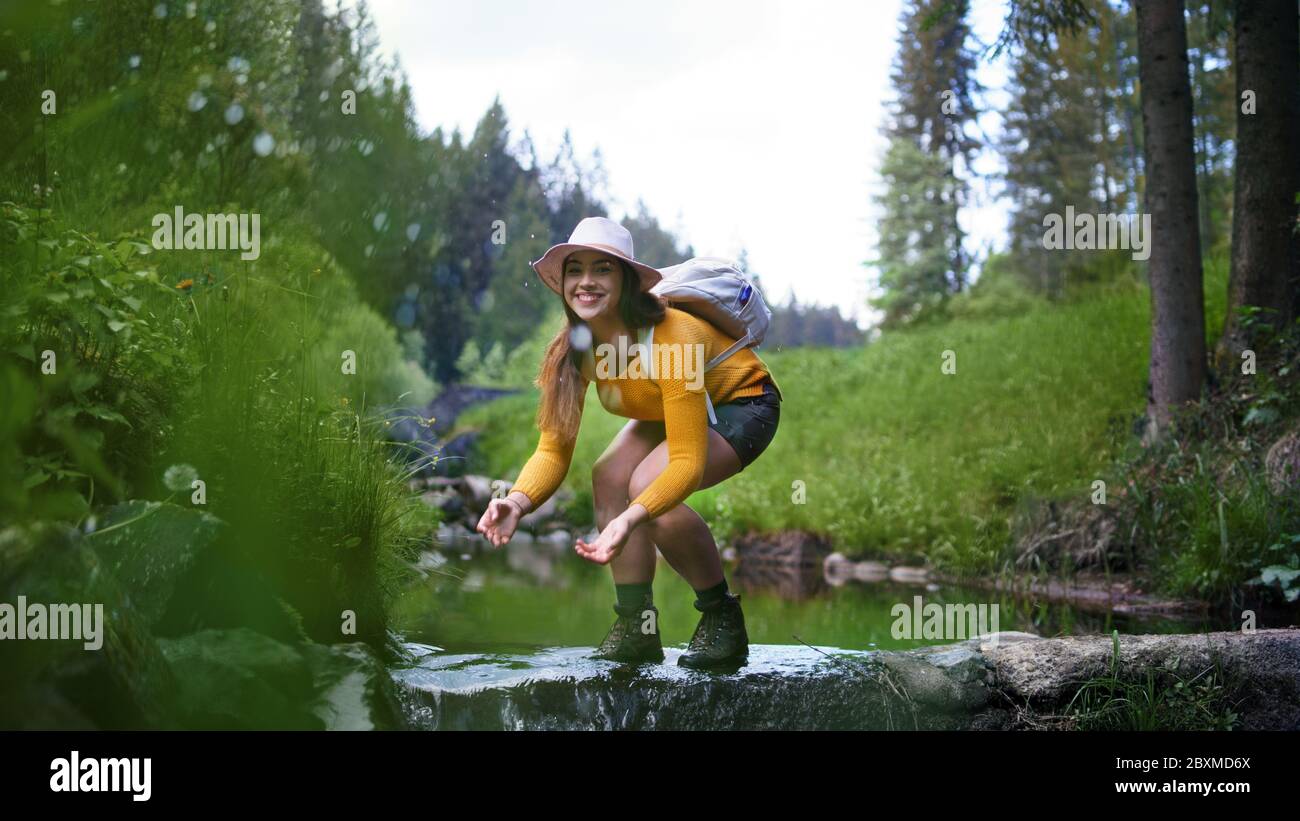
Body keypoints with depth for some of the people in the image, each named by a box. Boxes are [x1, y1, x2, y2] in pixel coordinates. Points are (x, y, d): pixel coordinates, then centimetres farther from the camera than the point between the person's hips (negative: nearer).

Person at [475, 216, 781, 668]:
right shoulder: (570, 353, -17)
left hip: (743, 404, -7)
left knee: (647, 485, -29)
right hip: (668, 410, 7)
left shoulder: (671, 340, -37)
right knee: (609, 476, -19)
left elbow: (688, 462, -39)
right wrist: (517, 502, -38)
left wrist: (630, 519, -55)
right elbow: (554, 449, -17)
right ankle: (636, 628, -6)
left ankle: (722, 617, -11)